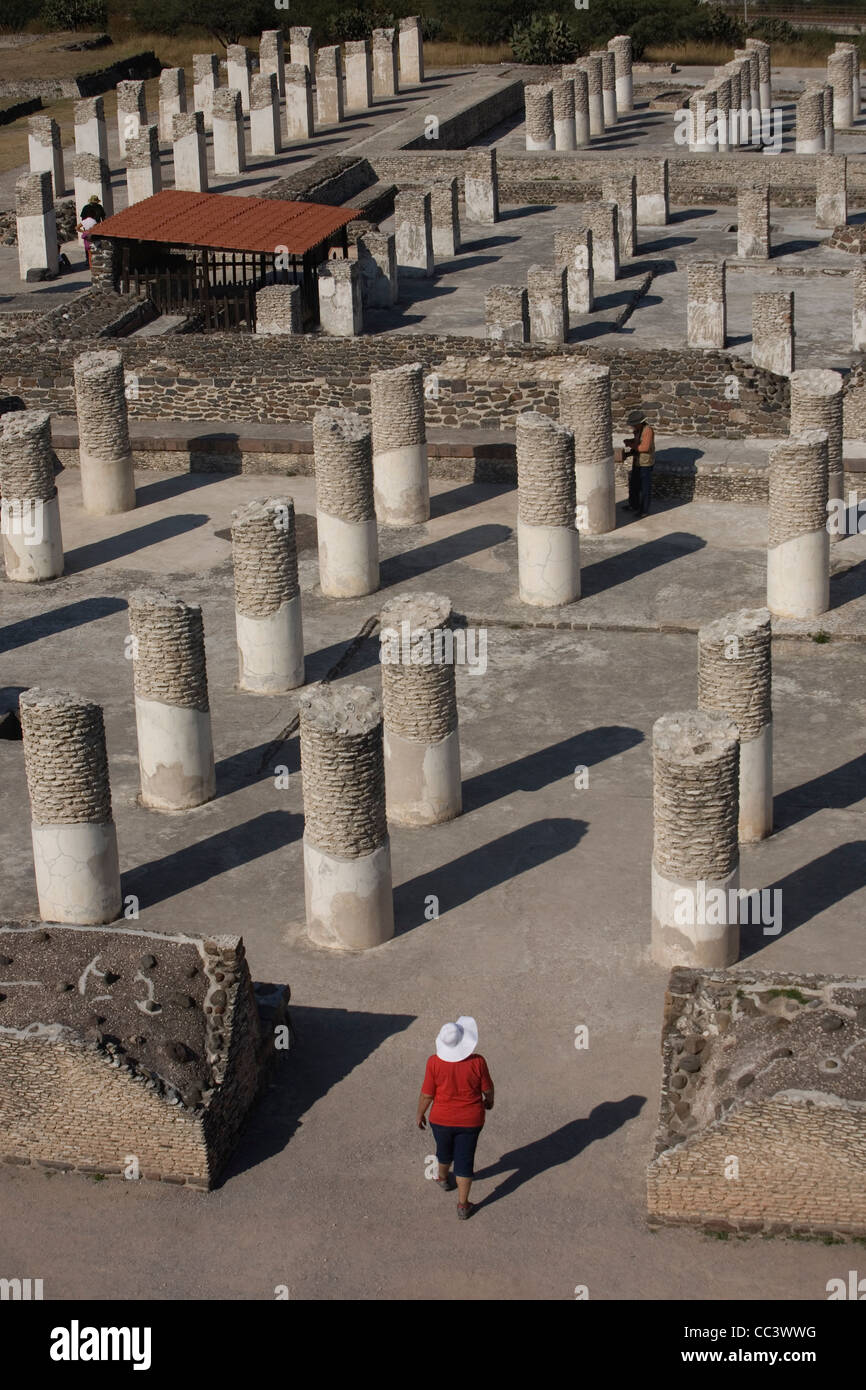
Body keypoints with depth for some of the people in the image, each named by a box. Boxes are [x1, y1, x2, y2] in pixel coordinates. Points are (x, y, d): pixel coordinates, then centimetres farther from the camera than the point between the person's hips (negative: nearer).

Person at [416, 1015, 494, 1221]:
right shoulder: (477, 1062, -20)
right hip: (470, 1120, -1)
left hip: (441, 1119, 1)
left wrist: (420, 1115, 5)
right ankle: (462, 1206, 19)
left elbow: (426, 1095, -12)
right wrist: (489, 1101, 16)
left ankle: (443, 1178, 55)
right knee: (464, 1160, 13)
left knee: (444, 1150, 28)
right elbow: (487, 1089, -5)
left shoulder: (435, 1062, -21)